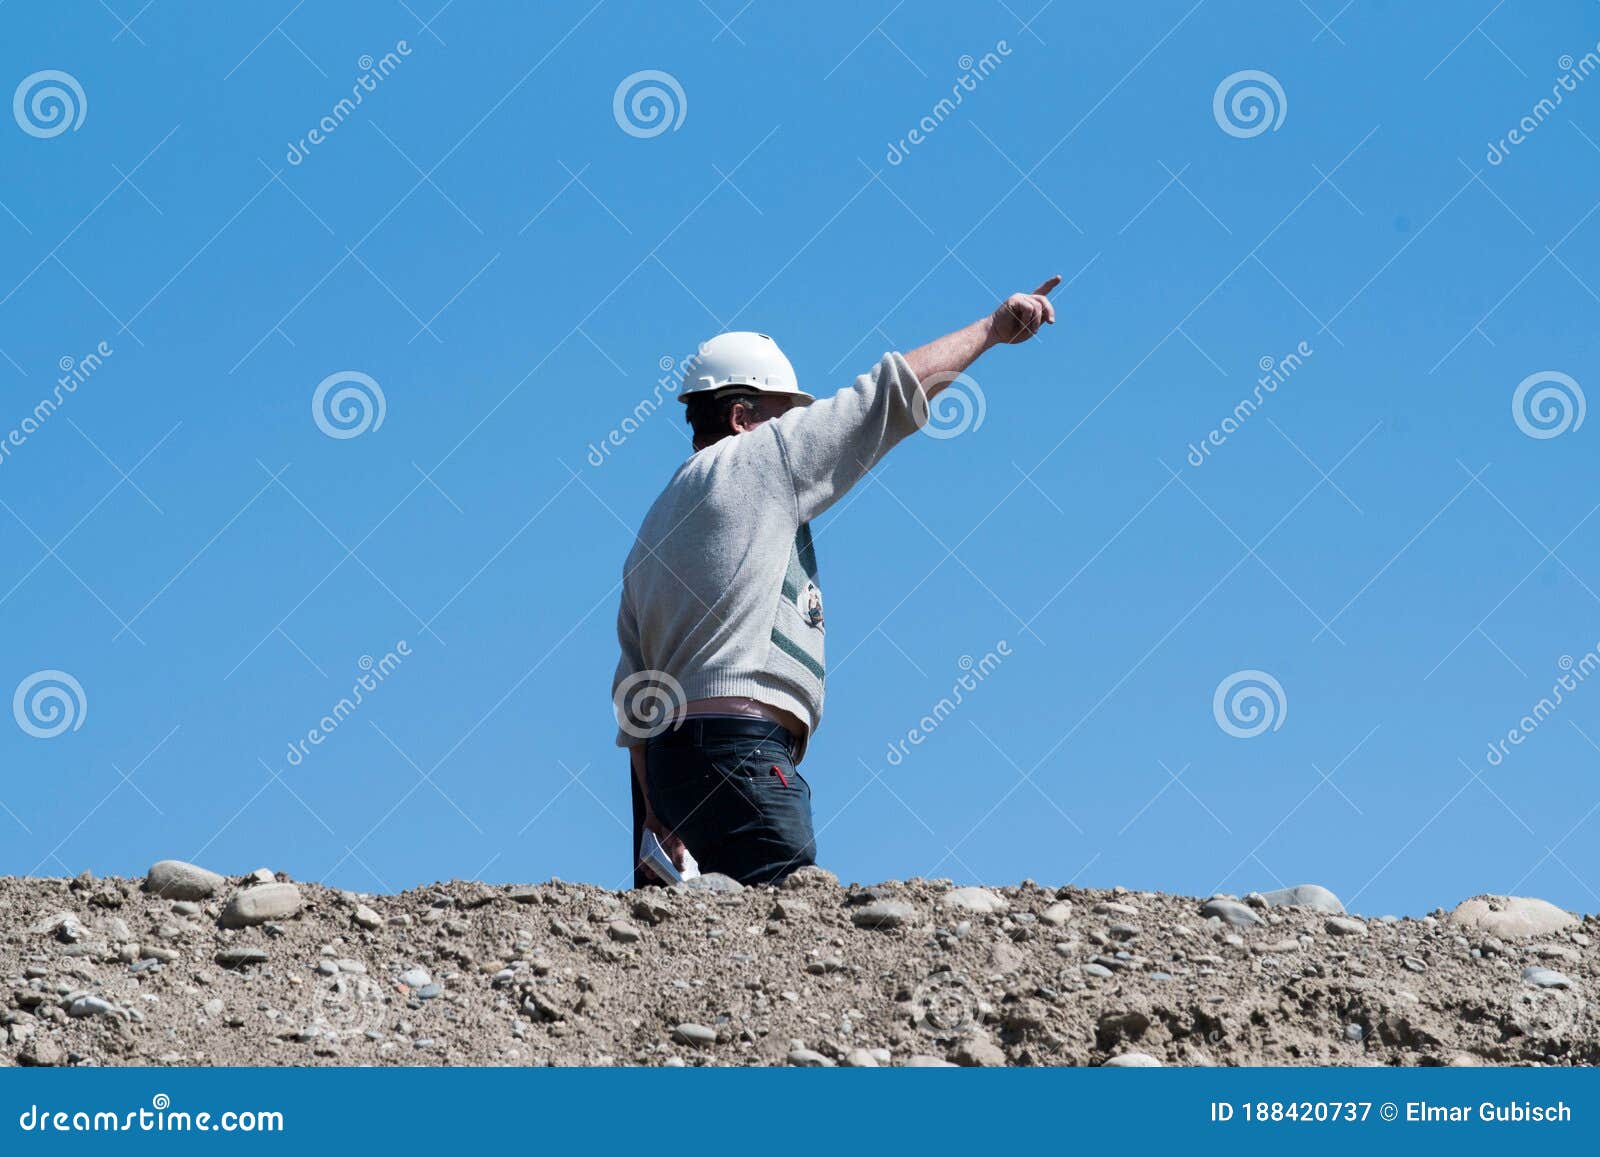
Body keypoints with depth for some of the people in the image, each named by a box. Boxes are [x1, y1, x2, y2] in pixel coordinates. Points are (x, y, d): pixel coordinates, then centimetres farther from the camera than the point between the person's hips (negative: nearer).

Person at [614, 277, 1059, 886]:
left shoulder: (651, 536, 24)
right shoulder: (754, 463, 2)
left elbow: (635, 697, 21)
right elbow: (889, 391, 5)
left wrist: (658, 820, 19)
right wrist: (992, 328, 14)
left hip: (669, 755, 9)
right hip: (742, 750, -9)